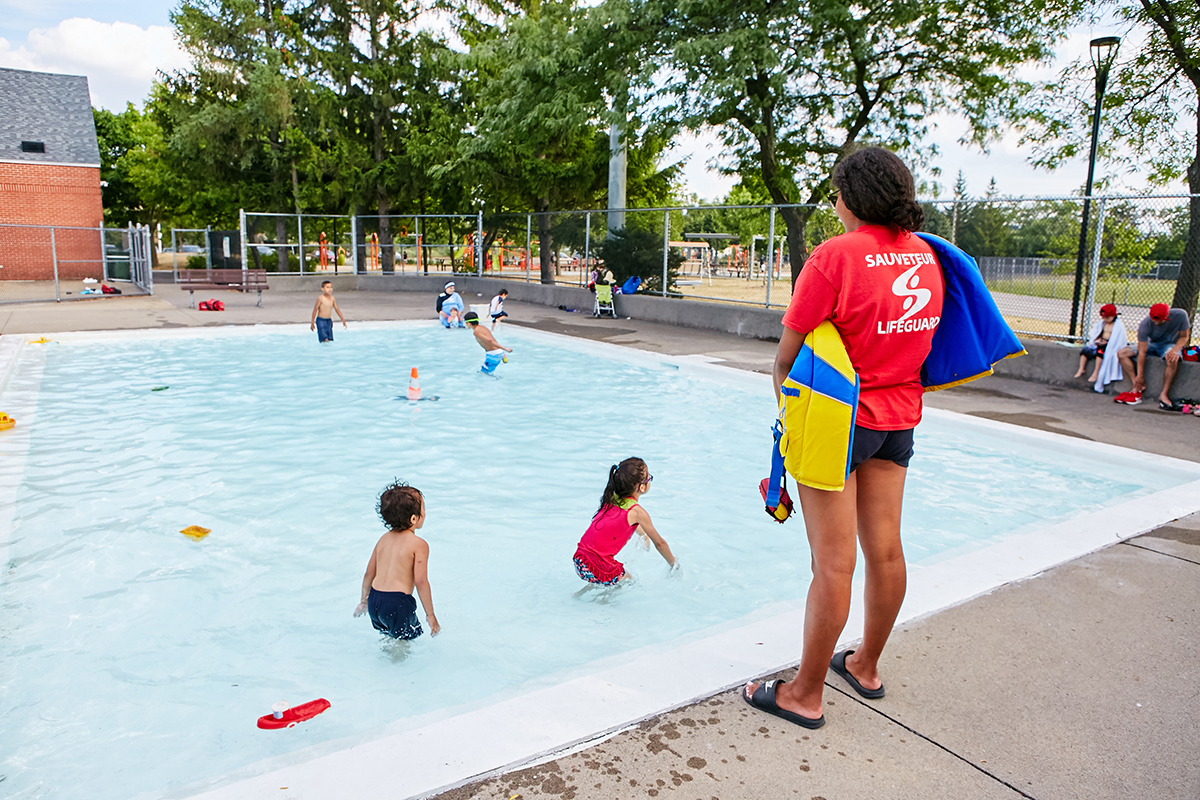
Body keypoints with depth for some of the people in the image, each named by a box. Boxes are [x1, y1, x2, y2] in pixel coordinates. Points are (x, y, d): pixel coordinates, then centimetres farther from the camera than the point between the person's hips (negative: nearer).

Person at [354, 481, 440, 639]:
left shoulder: (383, 539, 9)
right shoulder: (419, 545, -11)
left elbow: (369, 573, 14)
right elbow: (420, 581, -15)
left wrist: (364, 601, 27)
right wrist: (430, 614, -8)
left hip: (374, 599, 7)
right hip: (398, 602, -7)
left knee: (387, 637, 27)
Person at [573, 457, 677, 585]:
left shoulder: (612, 498, 10)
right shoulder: (637, 512, -10)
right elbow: (659, 543, 3)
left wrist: (643, 534, 51)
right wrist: (674, 564, 20)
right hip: (598, 568, -7)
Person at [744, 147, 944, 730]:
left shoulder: (836, 256, -18)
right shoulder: (926, 254, 5)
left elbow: (787, 356, -15)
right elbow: (924, 340, 14)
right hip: (900, 418, 8)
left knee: (834, 563, -1)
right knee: (884, 550, 16)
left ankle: (804, 696, 14)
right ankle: (866, 666, 35)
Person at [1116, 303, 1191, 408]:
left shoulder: (1180, 315, -25)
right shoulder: (1145, 324, -26)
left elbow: (1184, 336, -10)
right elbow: (1142, 352, -23)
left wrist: (1175, 350, -32)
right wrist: (1139, 376, -22)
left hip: (1171, 345, -2)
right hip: (1151, 344, 2)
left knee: (1173, 359, -40)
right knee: (1122, 353, -19)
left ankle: (1164, 395, -29)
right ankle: (1138, 388, -22)